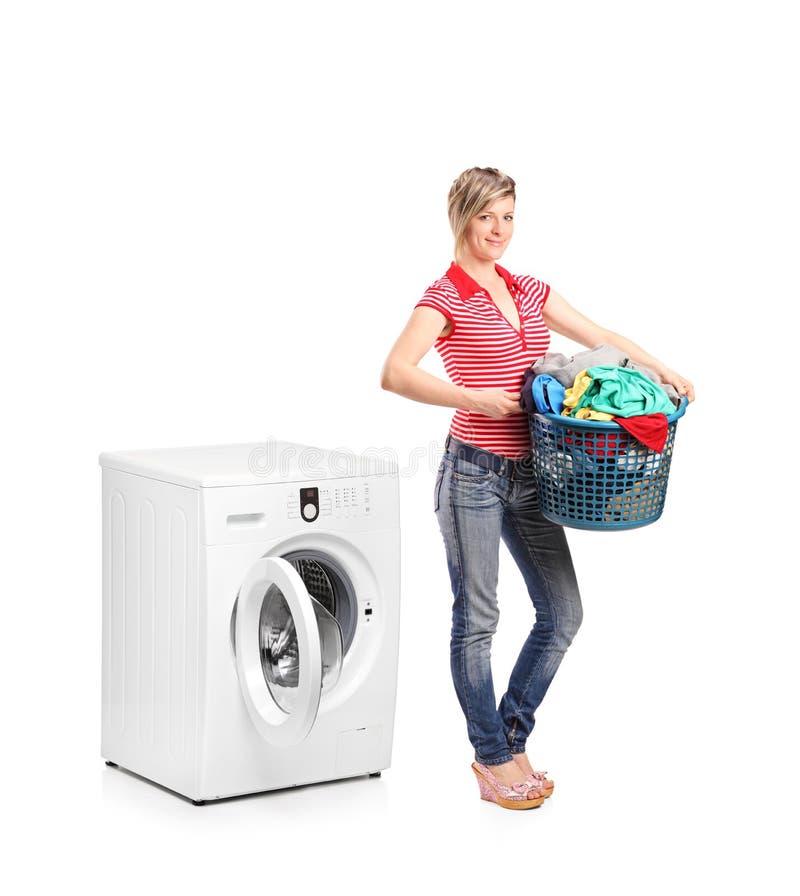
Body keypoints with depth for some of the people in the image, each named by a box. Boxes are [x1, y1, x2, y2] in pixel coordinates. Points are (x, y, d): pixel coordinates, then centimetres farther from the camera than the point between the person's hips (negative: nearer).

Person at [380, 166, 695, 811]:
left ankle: (509, 742, 21)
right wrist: (477, 398, -25)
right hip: (474, 473, -7)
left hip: (528, 474, 7)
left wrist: (660, 369, 5)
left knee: (563, 613, 7)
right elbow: (396, 374, -22)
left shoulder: (527, 291, 13)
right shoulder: (446, 297, -8)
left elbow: (600, 338, 20)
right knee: (476, 619, 1)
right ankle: (492, 763, 14)